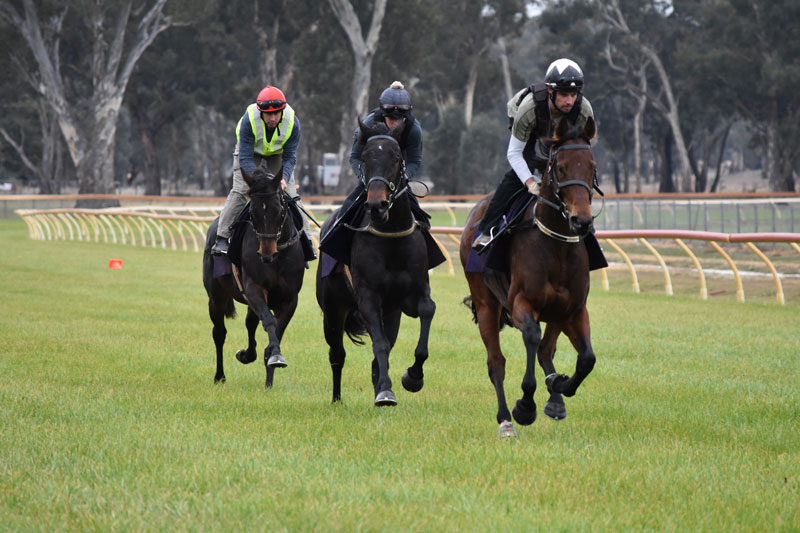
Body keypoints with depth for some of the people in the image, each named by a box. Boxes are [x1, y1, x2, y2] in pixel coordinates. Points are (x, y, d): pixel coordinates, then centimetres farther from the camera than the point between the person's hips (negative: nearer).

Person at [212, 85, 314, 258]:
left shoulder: (292, 122, -30)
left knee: (290, 193, -8)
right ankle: (222, 239, -18)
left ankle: (306, 239, -2)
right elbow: (245, 159, -35)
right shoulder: (249, 120, -37)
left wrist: (284, 178, -38)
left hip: (277, 155, 2)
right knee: (240, 190, -19)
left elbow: (290, 157, -20)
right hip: (250, 153, -2)